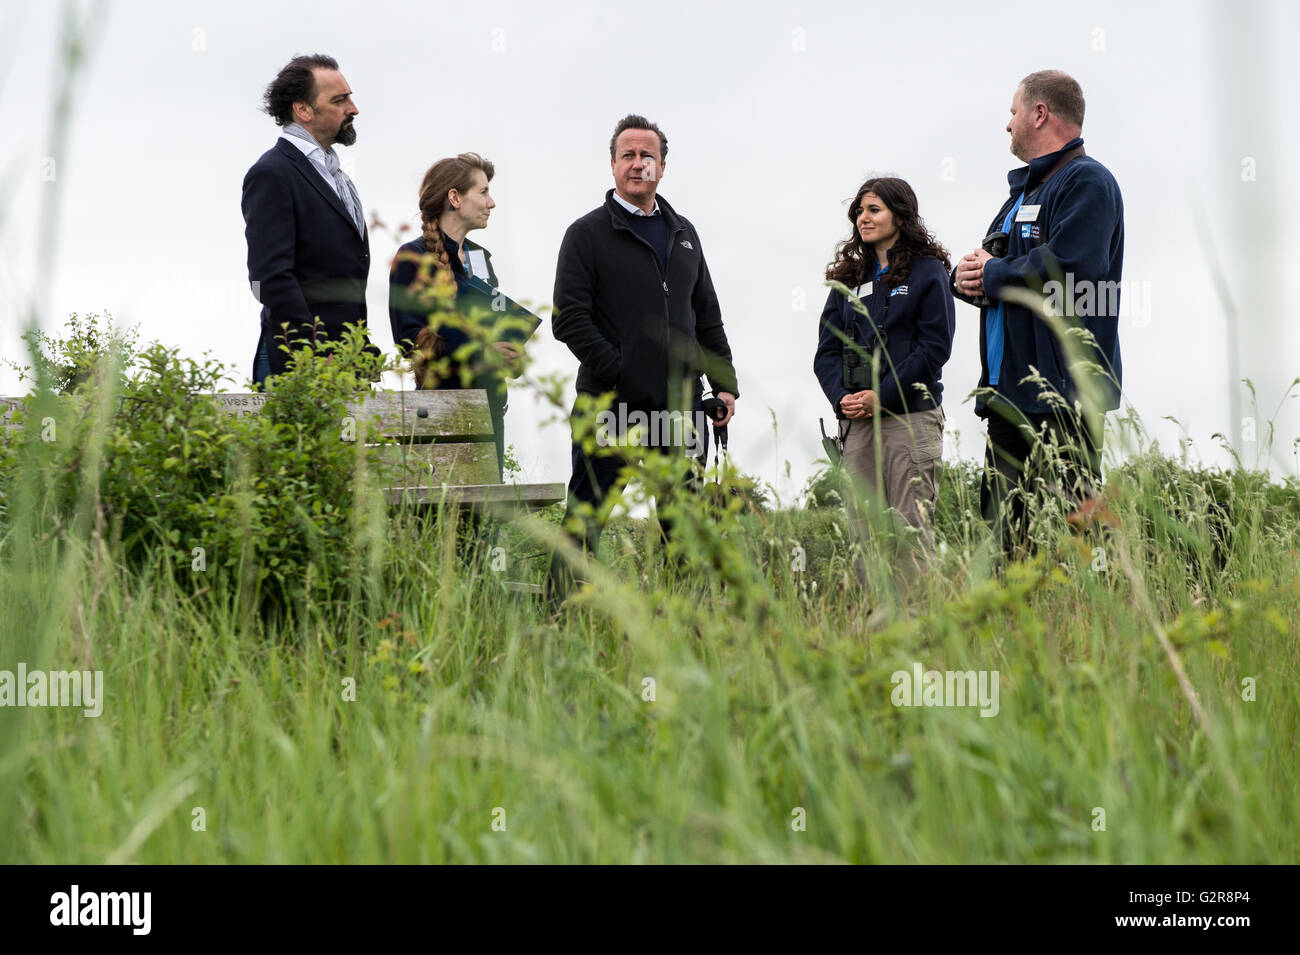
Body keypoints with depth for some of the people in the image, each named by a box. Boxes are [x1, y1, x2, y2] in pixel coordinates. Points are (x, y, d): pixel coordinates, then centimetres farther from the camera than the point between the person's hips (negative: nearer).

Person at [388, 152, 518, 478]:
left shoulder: (479, 256, 18)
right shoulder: (413, 258, -5)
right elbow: (409, 337, -12)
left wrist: (507, 352, 3)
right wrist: (478, 353, -19)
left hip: (489, 398, 7)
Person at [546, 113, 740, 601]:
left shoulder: (683, 233, 19)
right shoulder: (588, 233, 1)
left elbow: (707, 317, 22)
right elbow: (569, 319, -7)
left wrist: (725, 385, 11)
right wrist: (620, 374, -15)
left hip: (680, 402, 5)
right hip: (610, 402, -5)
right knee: (586, 519, -6)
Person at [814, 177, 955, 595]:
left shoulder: (928, 273, 2)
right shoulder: (848, 278, 18)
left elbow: (934, 347, -6)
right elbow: (827, 349, 15)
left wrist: (882, 396, -13)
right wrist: (841, 397, -4)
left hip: (910, 415, -5)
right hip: (856, 419, 5)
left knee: (911, 523, -9)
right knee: (862, 525, 1)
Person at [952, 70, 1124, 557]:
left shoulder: (1087, 182, -7)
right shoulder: (1024, 187, 24)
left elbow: (1064, 270, -22)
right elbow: (985, 264, 28)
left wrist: (991, 275, -8)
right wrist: (966, 274, 3)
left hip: (1063, 390, -10)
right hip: (1010, 390, 10)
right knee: (1002, 526, 9)